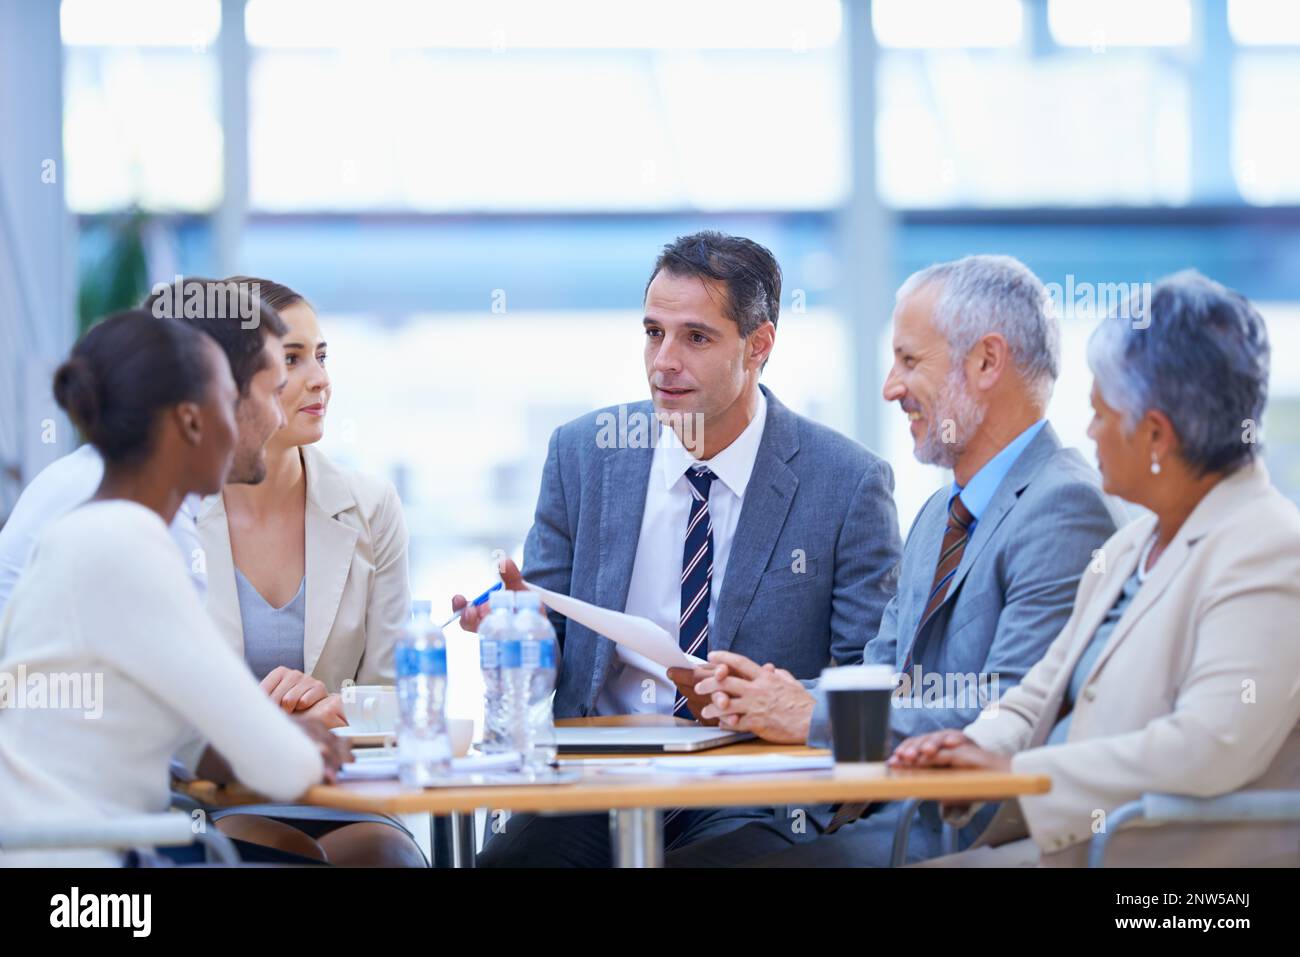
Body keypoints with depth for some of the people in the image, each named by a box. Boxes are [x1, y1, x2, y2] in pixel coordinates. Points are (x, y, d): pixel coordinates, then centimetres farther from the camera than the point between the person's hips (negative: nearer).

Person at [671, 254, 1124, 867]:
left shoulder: (1064, 510, -13)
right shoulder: (939, 514, 21)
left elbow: (1005, 719, -22)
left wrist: (812, 717, -15)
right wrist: (769, 696, -1)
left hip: (965, 833, -9)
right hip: (885, 816, 9)